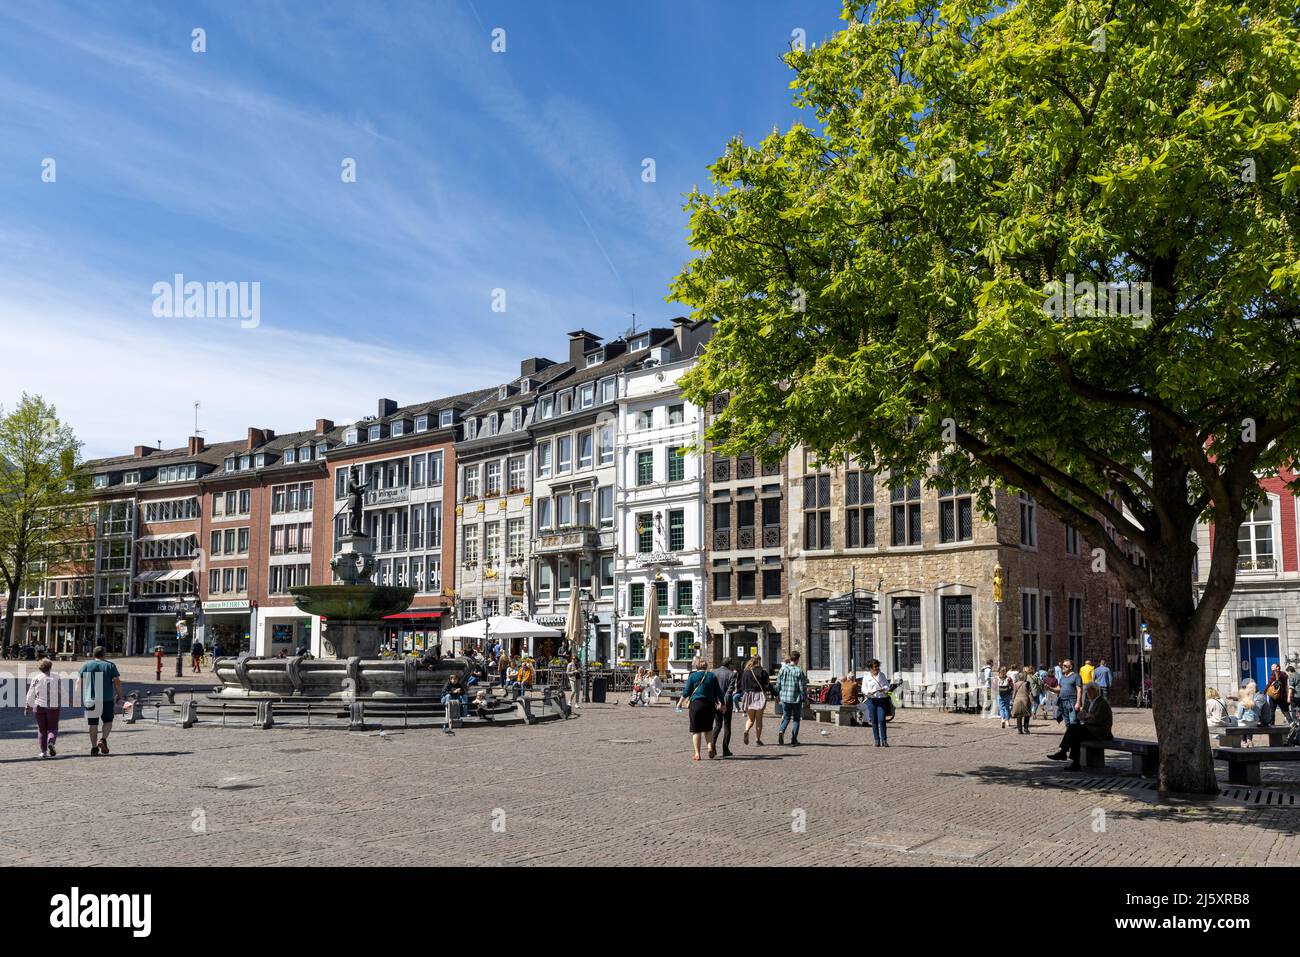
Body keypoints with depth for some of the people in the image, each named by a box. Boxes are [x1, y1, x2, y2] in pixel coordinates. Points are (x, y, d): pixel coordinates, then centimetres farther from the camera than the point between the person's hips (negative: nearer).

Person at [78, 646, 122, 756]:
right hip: (107, 699, -1)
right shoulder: (110, 665, 1)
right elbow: (117, 682, -4)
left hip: (90, 699, 1)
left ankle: (94, 747, 8)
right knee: (108, 721, 12)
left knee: (92, 723, 9)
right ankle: (103, 739, -9)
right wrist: (119, 696, 4)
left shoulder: (86, 666, 5)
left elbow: (79, 681, 1)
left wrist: (80, 697, 9)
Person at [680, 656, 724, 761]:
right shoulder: (712, 675, 6)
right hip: (710, 705, 3)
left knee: (696, 730, 3)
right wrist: (720, 703, 23)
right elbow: (718, 691, 10)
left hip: (696, 704, -3)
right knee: (707, 728, 18)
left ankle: (697, 754, 1)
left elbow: (686, 692, 1)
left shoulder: (693, 676, -2)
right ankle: (710, 746, -3)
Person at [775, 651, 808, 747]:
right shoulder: (799, 671, -12)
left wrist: (778, 695, 18)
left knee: (786, 717, 16)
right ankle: (794, 740, 10)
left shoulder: (782, 670, 0)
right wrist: (804, 698, 2)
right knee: (796, 719, 11)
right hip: (796, 698, -3)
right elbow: (802, 686, -10)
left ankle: (781, 731, -11)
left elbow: (778, 684, 6)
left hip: (785, 698, 3)